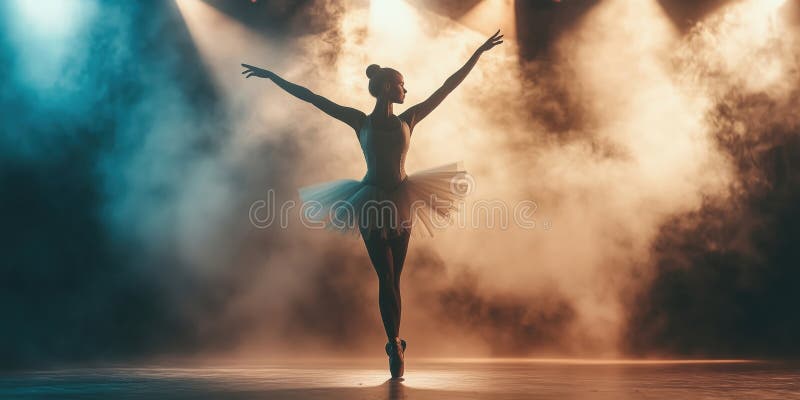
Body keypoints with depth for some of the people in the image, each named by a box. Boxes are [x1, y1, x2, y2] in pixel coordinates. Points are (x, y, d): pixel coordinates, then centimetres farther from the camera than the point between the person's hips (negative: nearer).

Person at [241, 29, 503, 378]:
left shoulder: (408, 119, 8)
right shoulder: (360, 122, 2)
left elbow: (447, 87, 9)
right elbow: (313, 98, 2)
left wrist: (478, 53, 10)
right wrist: (272, 77, 3)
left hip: (402, 203, 2)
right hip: (372, 203, -2)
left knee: (392, 278, 5)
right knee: (386, 277, -6)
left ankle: (394, 345, 9)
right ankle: (395, 344, -6)